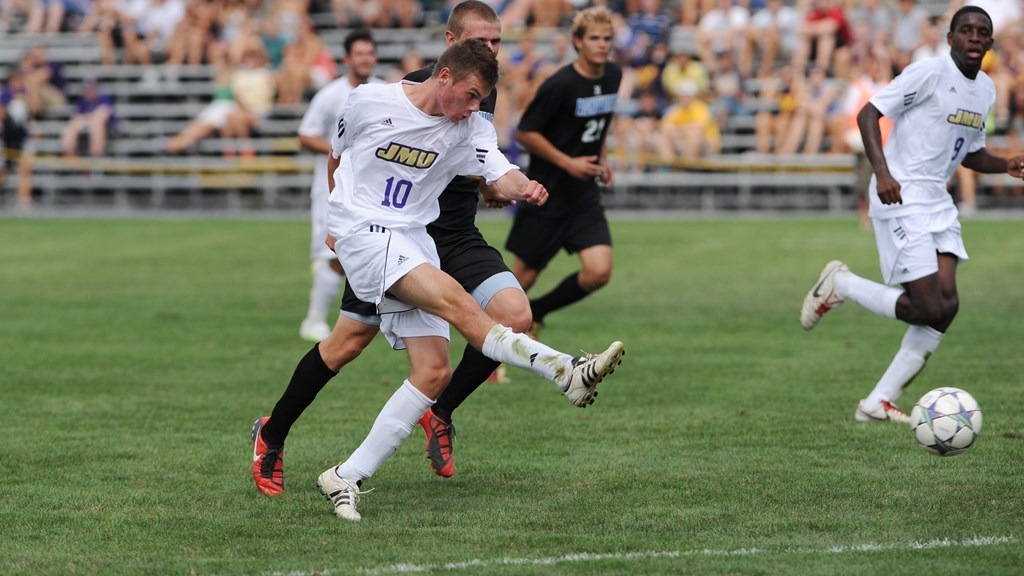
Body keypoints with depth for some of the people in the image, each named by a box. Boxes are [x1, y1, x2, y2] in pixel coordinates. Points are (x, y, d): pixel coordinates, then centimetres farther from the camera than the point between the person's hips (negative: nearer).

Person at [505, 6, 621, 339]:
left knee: (599, 272, -9)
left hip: (585, 196, 6)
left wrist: (601, 158, 12)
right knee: (524, 276, 2)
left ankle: (535, 313, 15)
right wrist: (568, 163, -17)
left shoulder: (613, 75, 3)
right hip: (547, 195, -6)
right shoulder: (560, 85, -18)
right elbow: (525, 133, -14)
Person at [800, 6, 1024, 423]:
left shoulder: (986, 90, 13)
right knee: (928, 308, -14)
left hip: (938, 202, 8)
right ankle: (839, 284, 10)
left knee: (947, 304, -6)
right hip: (901, 199, -8)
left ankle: (879, 403, 2)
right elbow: (869, 113, -13)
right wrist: (882, 172, -26)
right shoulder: (930, 72, -12)